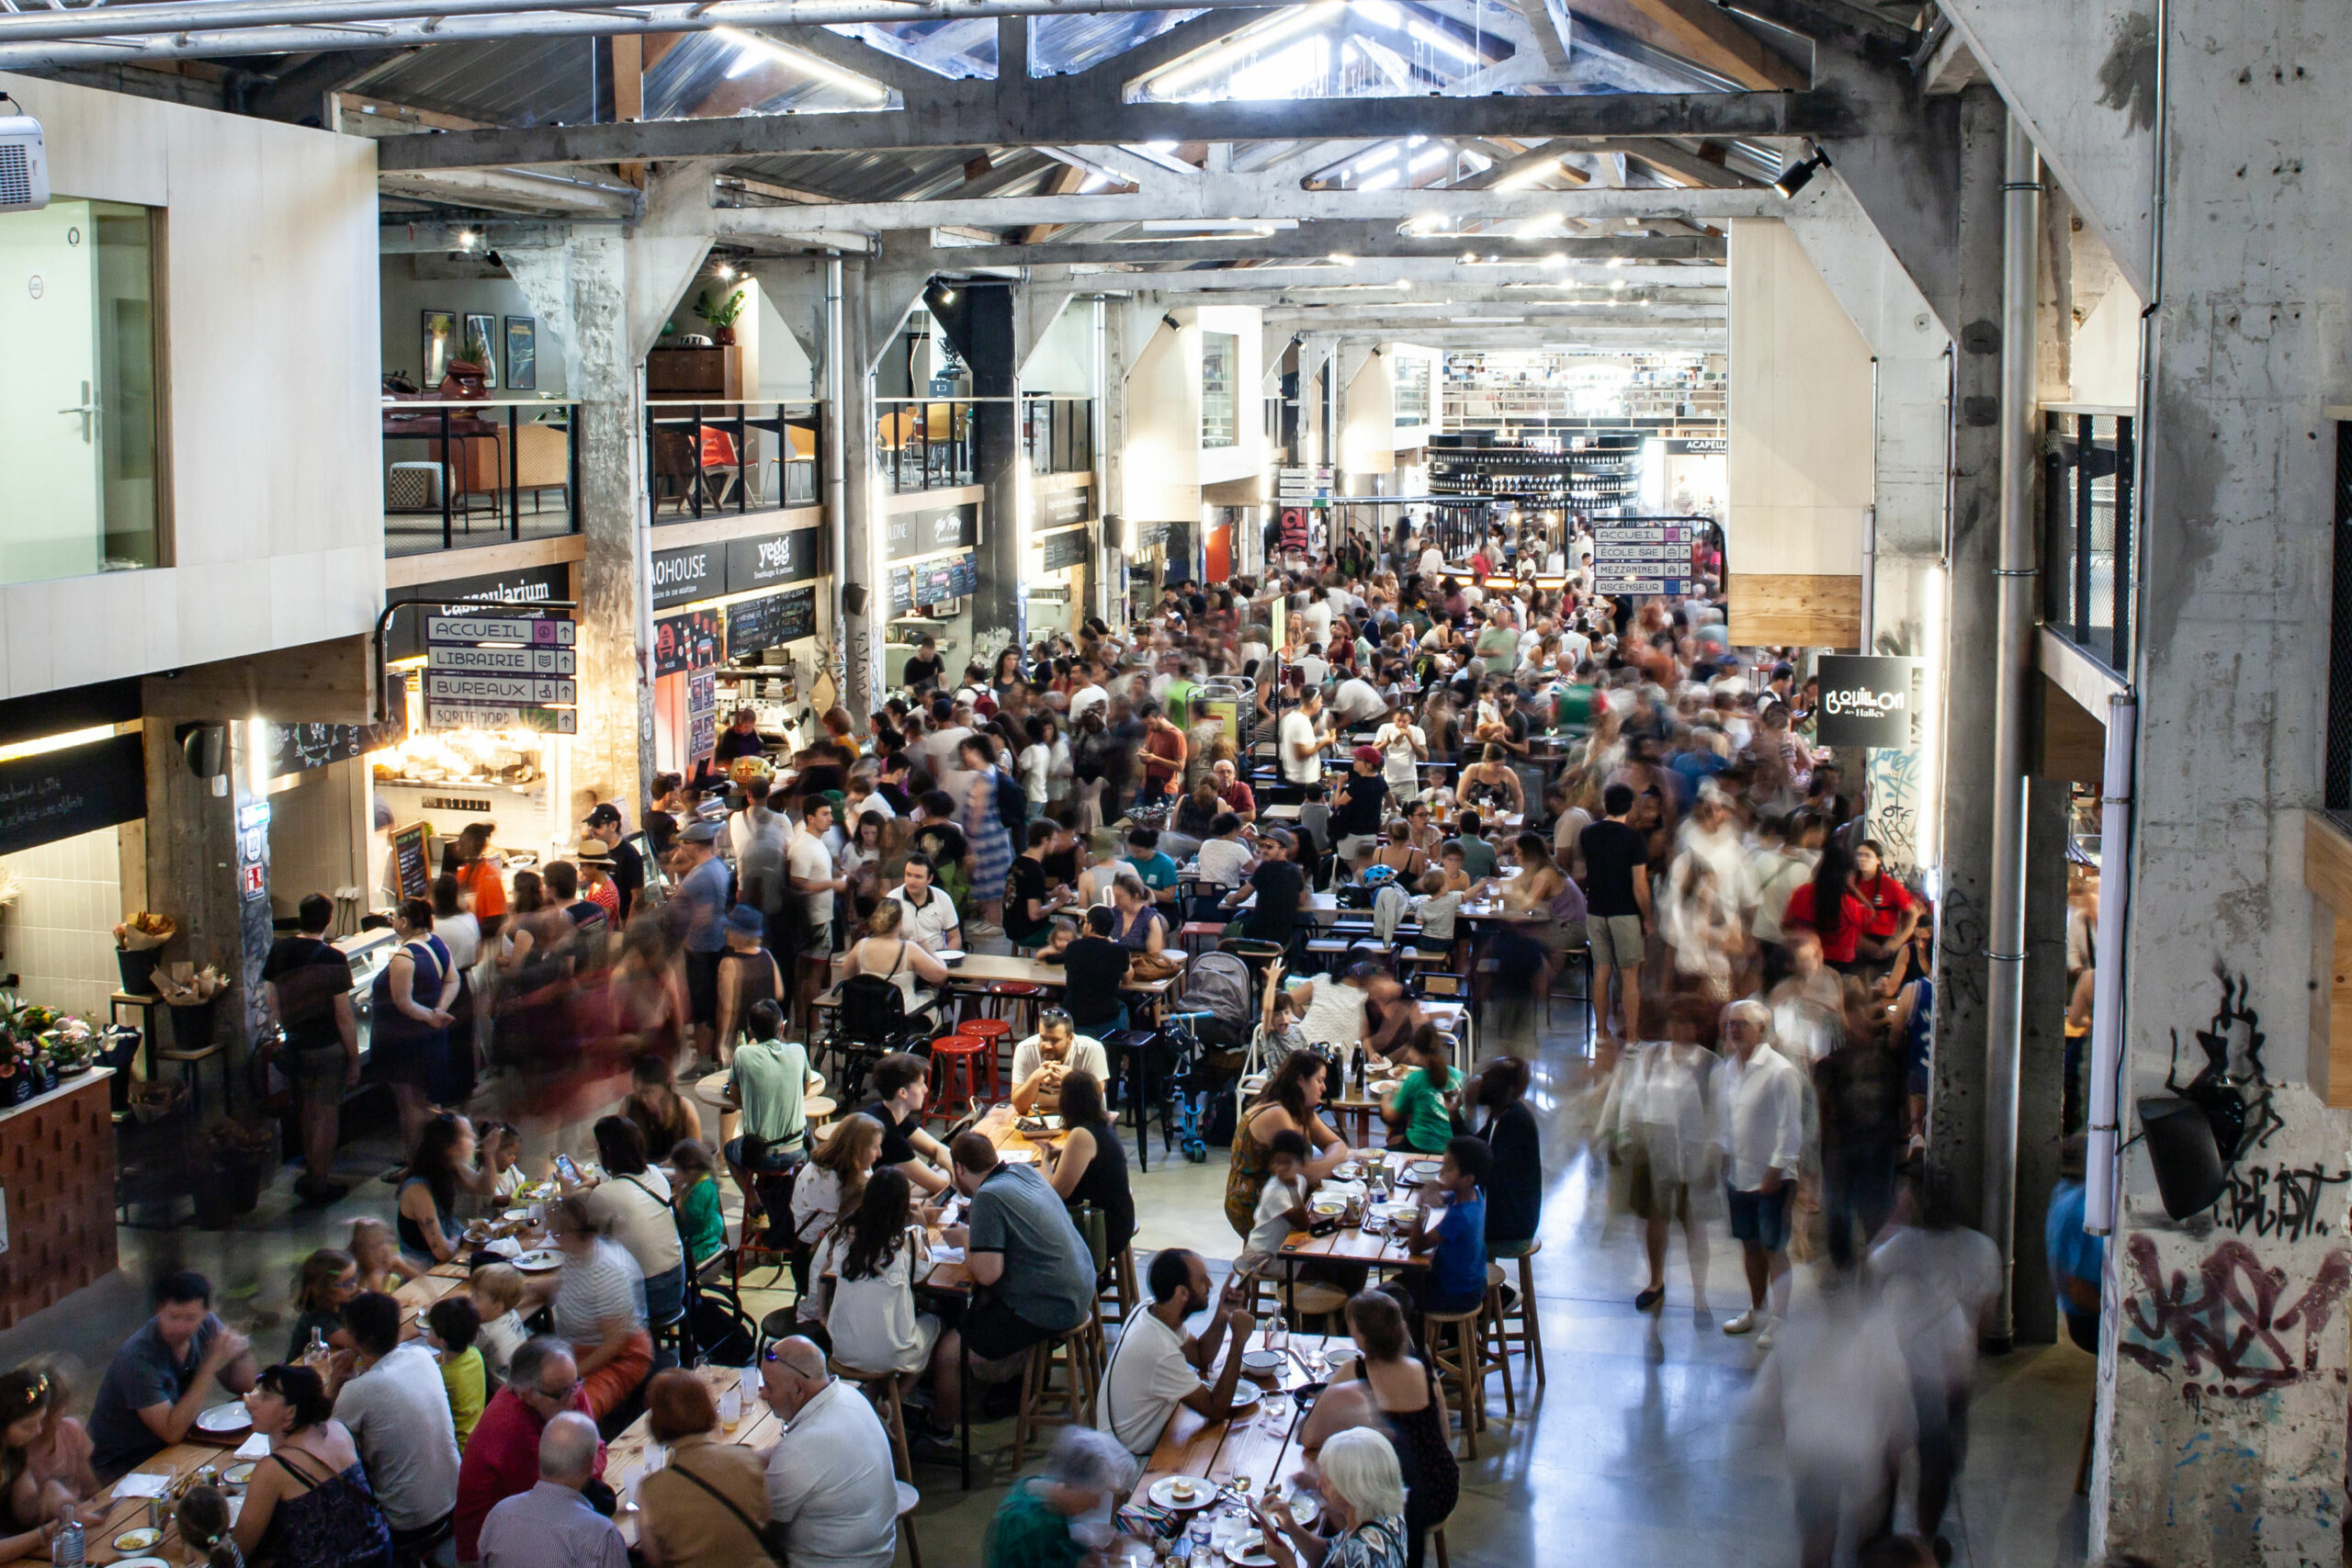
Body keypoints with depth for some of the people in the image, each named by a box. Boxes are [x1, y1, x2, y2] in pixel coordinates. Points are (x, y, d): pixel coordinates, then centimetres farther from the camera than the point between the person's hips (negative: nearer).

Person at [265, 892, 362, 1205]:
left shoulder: (279, 950, -3)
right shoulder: (332, 959, -19)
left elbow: (273, 1003, 6)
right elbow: (343, 1015, -16)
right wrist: (354, 1058, -7)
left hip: (297, 1046, 6)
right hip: (329, 1047, -6)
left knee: (308, 1111, 20)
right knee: (327, 1114, 6)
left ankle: (311, 1175, 32)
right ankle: (320, 1184, 13)